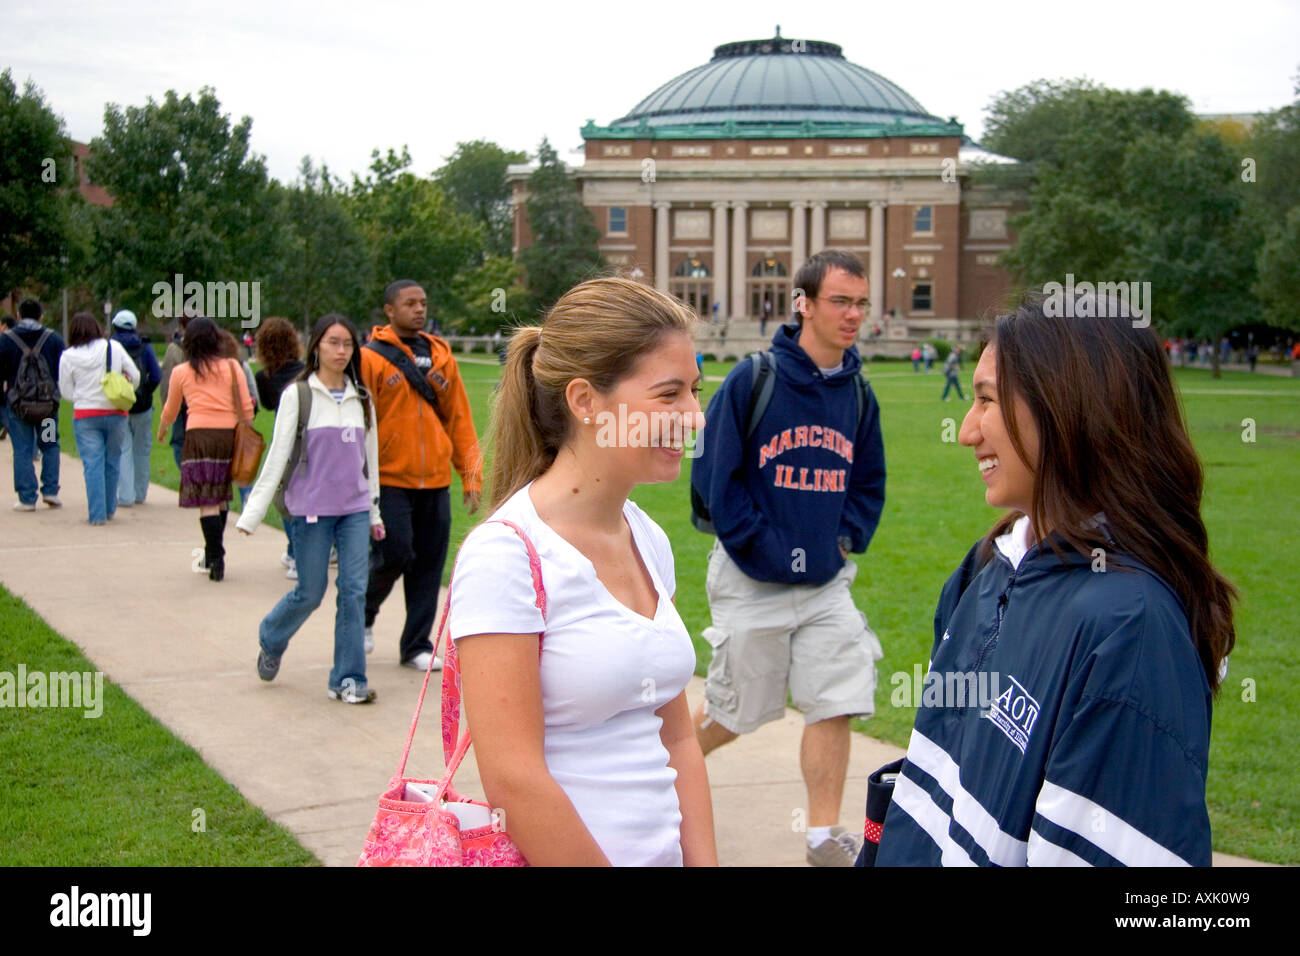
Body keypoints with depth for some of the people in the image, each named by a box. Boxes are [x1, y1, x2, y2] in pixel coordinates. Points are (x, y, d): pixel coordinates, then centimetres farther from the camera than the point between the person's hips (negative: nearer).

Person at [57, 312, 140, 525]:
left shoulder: (68, 357, -3)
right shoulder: (114, 347, -2)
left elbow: (66, 392, 4)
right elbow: (135, 376, 3)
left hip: (85, 416, -1)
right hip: (115, 413, 1)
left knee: (92, 465, 1)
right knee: (112, 463, 12)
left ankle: (97, 514, -2)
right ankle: (110, 509, 22)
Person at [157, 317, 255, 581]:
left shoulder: (181, 372, 7)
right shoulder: (232, 366, 7)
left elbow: (170, 412, 21)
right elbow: (246, 408, 4)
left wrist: (161, 432, 40)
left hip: (199, 435, -2)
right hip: (229, 435, 2)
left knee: (206, 502, -4)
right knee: (221, 498, 14)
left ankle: (217, 558, -14)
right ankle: (212, 554, 24)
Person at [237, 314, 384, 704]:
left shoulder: (361, 398, 10)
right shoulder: (297, 395, -3)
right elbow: (278, 456, -6)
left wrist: (374, 513, 17)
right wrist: (252, 514, -10)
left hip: (355, 509, 4)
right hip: (312, 509, -3)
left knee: (354, 590, -3)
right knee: (309, 593, 3)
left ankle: (347, 679, 5)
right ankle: (270, 641, 33)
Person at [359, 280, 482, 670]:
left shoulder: (441, 356, 11)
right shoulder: (370, 358, -2)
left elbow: (460, 419, 12)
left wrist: (471, 476, 8)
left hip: (435, 481, 4)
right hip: (391, 480, -4)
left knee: (429, 565, 5)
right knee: (395, 554, -9)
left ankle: (417, 645, 17)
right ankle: (364, 611, 21)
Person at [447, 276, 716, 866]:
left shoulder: (649, 541, 4)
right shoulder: (506, 554, -19)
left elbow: (676, 740, 8)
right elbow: (513, 779, -22)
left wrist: (703, 861, -1)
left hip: (664, 851, 7)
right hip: (551, 856, -7)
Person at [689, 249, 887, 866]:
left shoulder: (858, 393, 3)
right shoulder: (752, 380, -13)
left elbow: (869, 481, 15)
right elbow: (714, 474, -11)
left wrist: (847, 539, 1)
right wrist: (762, 548, -14)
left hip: (827, 583, 4)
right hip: (752, 581, -4)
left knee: (836, 704, -1)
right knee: (738, 710, 9)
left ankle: (825, 836, 12)